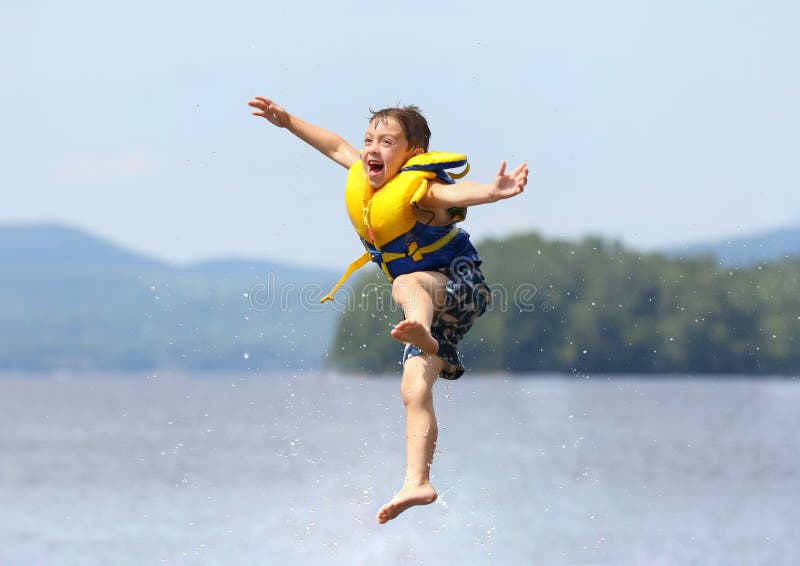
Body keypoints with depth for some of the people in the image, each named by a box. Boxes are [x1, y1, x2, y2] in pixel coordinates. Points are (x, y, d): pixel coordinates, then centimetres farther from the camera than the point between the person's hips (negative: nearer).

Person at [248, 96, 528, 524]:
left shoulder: (420, 190, -20)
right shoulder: (366, 178, 5)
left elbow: (455, 192, -42)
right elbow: (336, 146, 24)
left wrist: (494, 191, -63)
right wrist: (286, 120, 26)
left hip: (462, 285, -8)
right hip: (429, 307, 8)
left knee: (408, 283, -41)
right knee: (414, 391, -6)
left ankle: (421, 332, -76)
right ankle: (417, 483, -11)